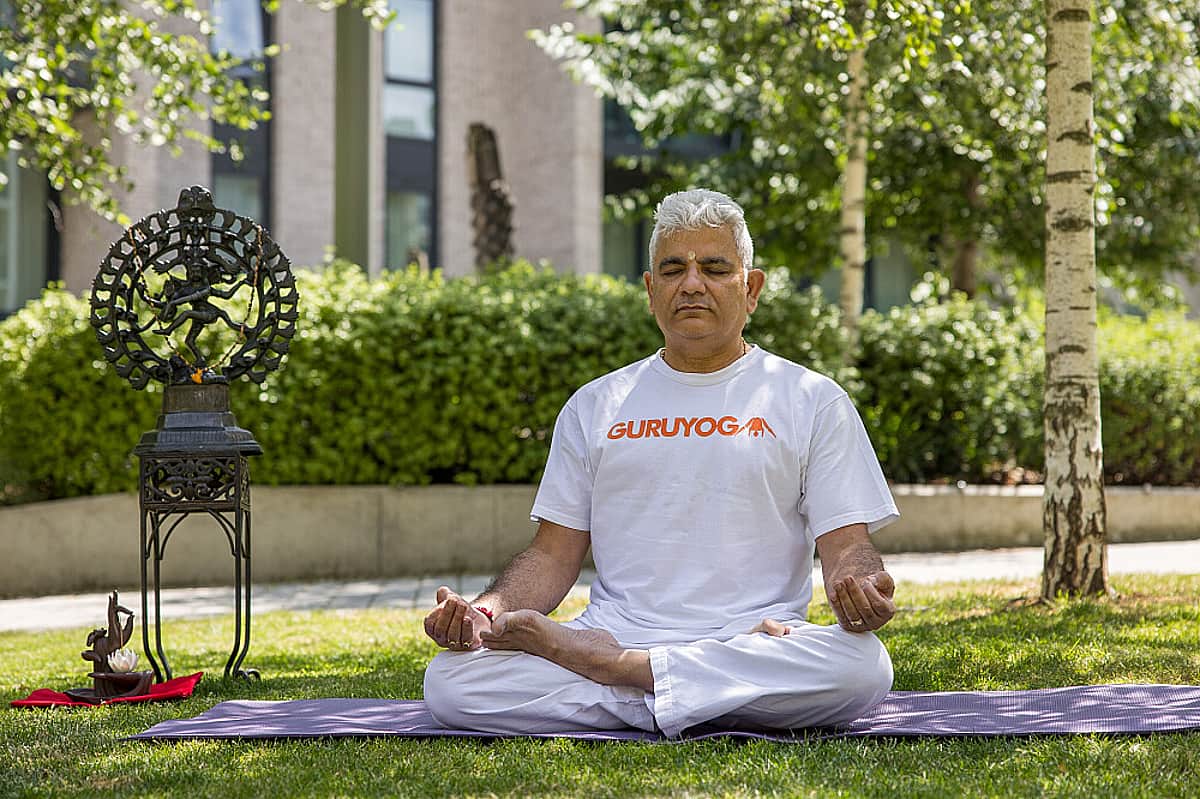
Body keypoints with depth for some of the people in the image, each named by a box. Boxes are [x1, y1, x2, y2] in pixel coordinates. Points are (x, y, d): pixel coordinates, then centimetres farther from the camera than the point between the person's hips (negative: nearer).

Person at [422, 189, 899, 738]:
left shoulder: (812, 400, 11)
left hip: (758, 640, -1)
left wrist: (859, 583, -20)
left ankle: (618, 669, -21)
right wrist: (488, 611, -6)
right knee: (447, 682, -24)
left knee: (862, 667, -35)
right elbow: (554, 554, 14)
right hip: (610, 634, 2)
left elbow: (845, 544, 5)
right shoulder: (595, 407, 18)